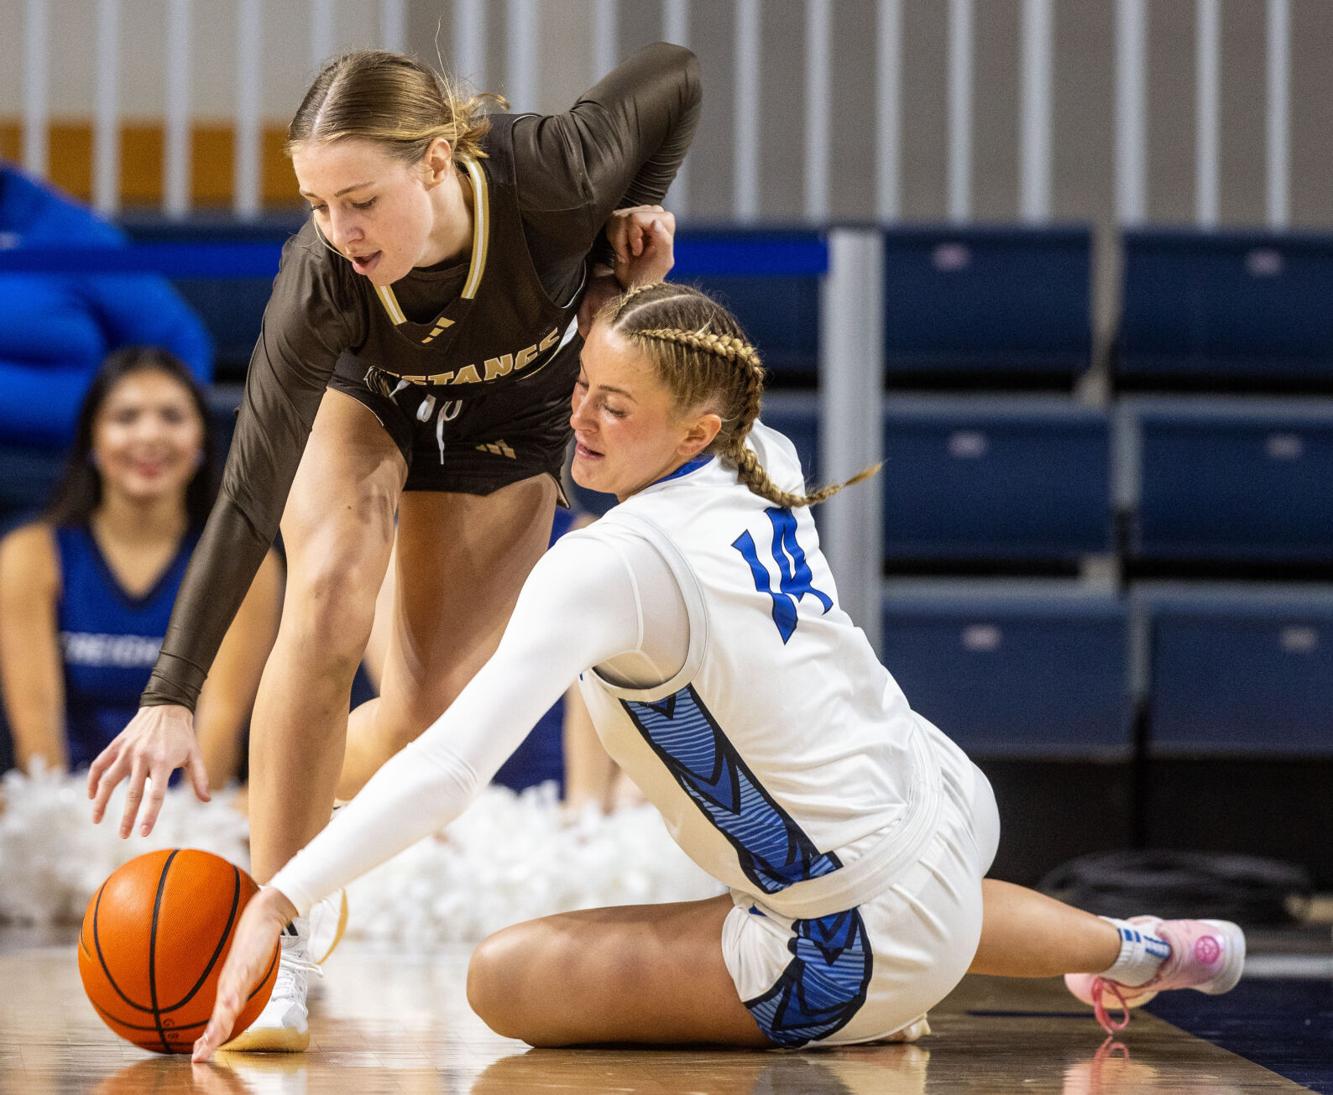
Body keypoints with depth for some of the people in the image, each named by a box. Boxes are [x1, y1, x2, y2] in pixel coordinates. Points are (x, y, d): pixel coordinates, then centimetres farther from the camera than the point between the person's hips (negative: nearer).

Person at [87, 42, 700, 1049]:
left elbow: (675, 76, -17)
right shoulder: (320, 279, -38)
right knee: (328, 599, -31)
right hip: (359, 399, -1)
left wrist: (637, 217, -20)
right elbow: (251, 498, -36)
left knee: (430, 719, -11)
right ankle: (274, 946, -25)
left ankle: (306, 793, 24)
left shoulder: (550, 174, -40)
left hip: (505, 425, 1)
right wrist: (171, 697, -41)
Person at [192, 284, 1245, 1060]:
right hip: (952, 810, 9)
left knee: (505, 977, -13)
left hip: (868, 951, -9)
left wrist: (276, 902, -36)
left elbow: (453, 763, -34)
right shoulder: (770, 467, -2)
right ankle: (1135, 949, 45)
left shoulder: (609, 567, -24)